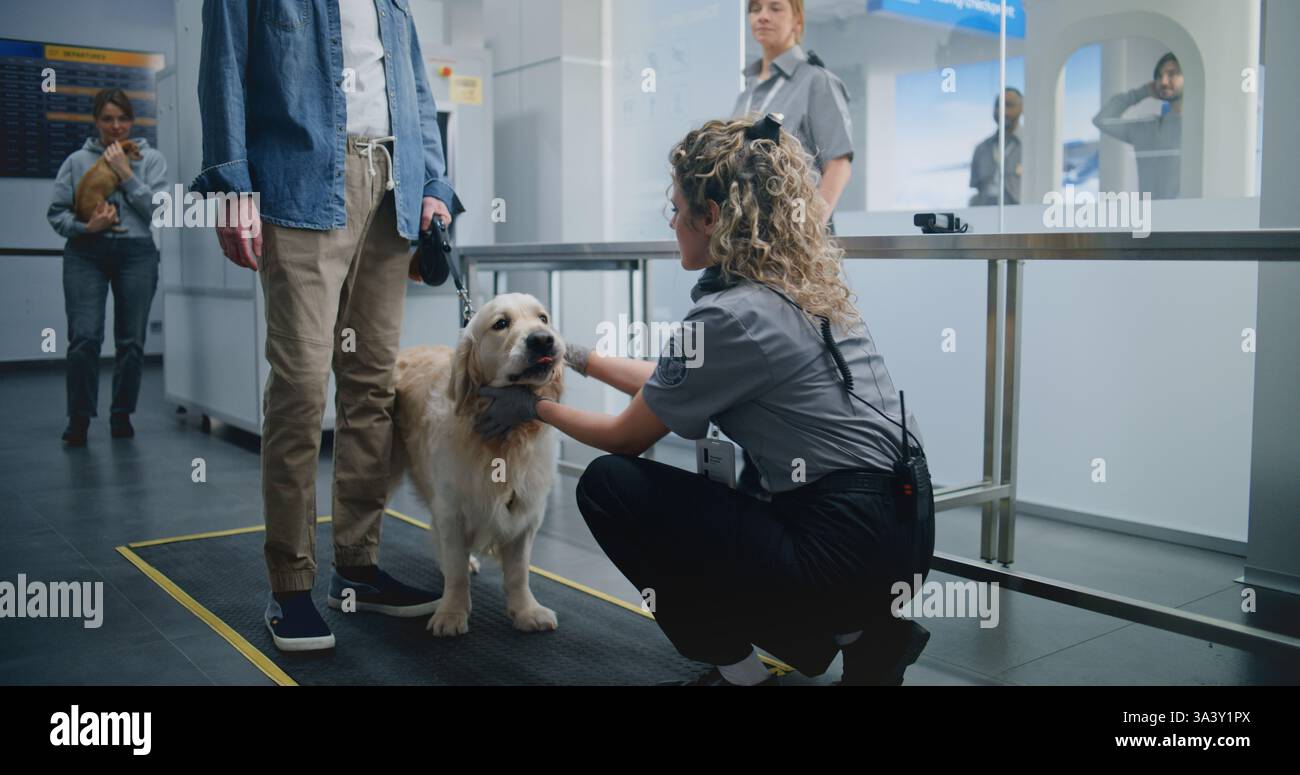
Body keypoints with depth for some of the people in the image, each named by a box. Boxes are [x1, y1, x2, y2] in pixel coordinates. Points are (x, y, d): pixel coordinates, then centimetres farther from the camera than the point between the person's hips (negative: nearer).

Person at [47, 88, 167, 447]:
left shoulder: (151, 159, 9)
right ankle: (79, 418, 2)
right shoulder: (77, 160, 10)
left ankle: (122, 415, 14)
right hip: (86, 253, 0)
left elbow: (157, 209, -3)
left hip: (136, 252, 0)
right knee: (84, 337, -10)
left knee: (131, 340, 0)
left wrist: (125, 172, -5)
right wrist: (85, 227, -11)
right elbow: (56, 212, 7)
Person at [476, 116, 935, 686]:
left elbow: (626, 438, -2)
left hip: (849, 549, -9)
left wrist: (534, 407, 14)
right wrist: (577, 357, 28)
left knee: (611, 486, -2)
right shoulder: (801, 287, 10)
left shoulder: (729, 316, -16)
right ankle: (857, 632, 17)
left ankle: (738, 668, 8)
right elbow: (672, 382, 21)